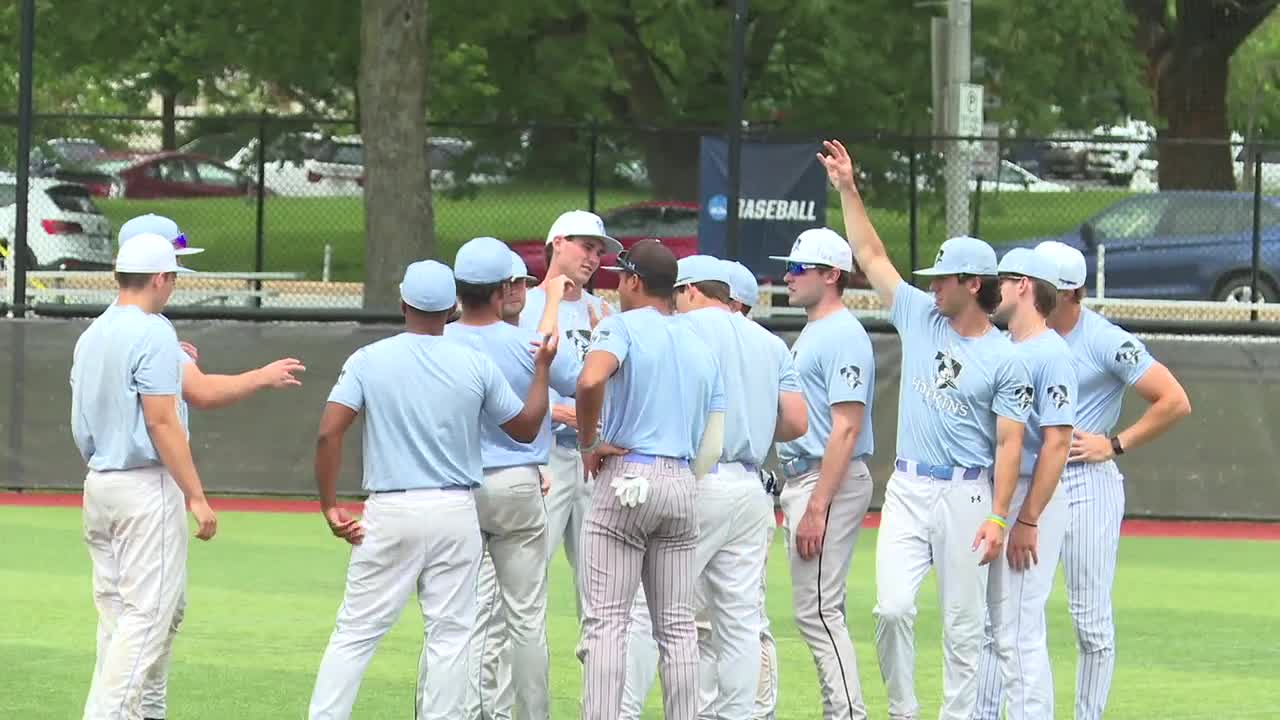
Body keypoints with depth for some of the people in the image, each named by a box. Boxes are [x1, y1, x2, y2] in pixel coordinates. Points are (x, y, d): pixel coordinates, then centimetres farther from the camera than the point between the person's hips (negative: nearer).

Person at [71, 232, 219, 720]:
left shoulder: (90, 336, 12)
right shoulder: (153, 334, -14)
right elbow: (162, 423, -18)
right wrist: (196, 496, -17)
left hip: (98, 482, 9)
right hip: (147, 485, -9)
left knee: (116, 613, 12)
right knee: (147, 611, -7)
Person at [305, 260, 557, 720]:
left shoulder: (369, 360, -2)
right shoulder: (476, 366, 0)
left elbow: (328, 433, -10)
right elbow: (526, 428, 11)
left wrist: (330, 507, -3)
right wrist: (542, 369, 23)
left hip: (389, 512, 0)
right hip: (455, 513, 0)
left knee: (356, 630, 3)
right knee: (449, 633, 5)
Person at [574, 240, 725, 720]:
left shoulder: (623, 327, -5)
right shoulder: (702, 350, 15)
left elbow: (591, 380, -27)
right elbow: (713, 444, 11)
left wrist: (588, 443, -13)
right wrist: (686, 490, 17)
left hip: (625, 480, -6)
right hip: (683, 483, 6)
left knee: (606, 621, -6)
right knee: (677, 626, 8)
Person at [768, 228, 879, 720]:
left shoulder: (844, 336, -14)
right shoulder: (810, 334, 18)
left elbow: (846, 427, -21)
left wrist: (816, 508, -25)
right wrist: (799, 499, 17)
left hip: (828, 483, -11)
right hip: (798, 478, 11)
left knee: (818, 610, -12)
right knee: (820, 610, 12)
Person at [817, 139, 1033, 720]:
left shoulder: (1004, 359, -5)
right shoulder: (920, 318, 8)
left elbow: (1009, 443, -8)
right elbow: (871, 256, 14)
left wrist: (997, 517, -15)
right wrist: (847, 189, 10)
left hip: (966, 492, -3)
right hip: (907, 487, 3)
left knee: (963, 622, 2)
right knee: (892, 607, -9)